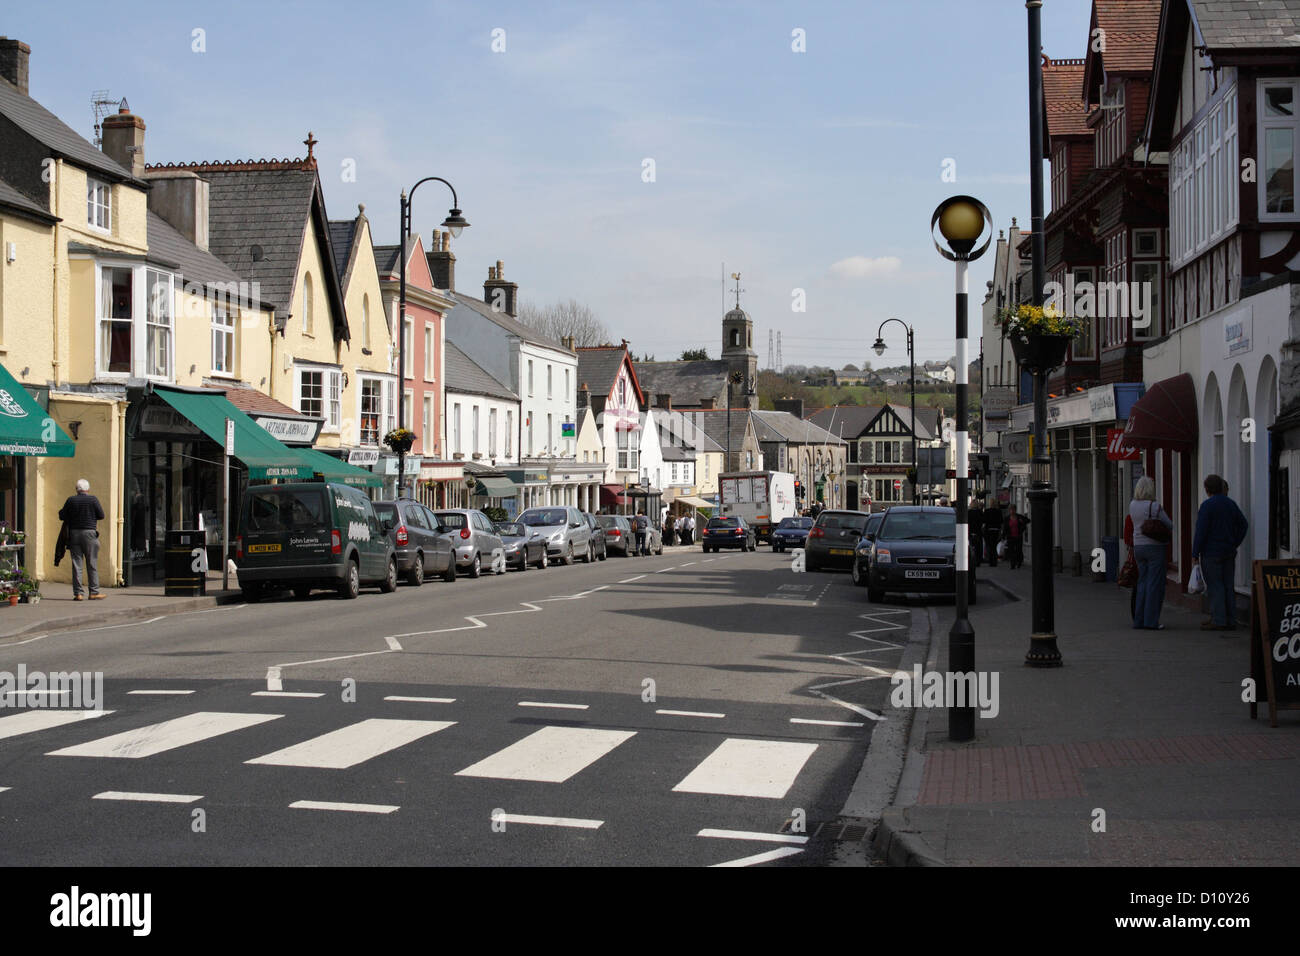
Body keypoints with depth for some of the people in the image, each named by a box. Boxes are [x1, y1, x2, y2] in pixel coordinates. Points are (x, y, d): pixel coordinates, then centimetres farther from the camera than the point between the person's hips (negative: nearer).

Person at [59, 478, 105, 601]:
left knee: (77, 564, 4)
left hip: (74, 534, 2)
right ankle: (94, 592, 4)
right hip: (89, 533, -2)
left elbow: (61, 516, 3)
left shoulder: (71, 500, 0)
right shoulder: (93, 499, -4)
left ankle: (78, 593, 2)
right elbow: (101, 516, -1)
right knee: (92, 564, 4)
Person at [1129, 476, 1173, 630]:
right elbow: (1169, 525, -3)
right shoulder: (1155, 507, -15)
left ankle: (1139, 620, 10)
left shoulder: (1132, 505, 3)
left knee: (1143, 584, 11)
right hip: (1155, 547, -6)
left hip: (1139, 547, 6)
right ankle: (1151, 621, -5)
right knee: (1155, 585, -3)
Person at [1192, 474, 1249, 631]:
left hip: (1211, 552, -7)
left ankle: (1218, 620, -7)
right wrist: (1234, 544, 15)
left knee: (1215, 586, -5)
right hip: (1228, 553, 7)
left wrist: (1195, 553, -10)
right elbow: (1244, 524, 14)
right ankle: (1230, 619, 10)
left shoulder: (1208, 505, -13)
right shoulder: (1231, 504, 9)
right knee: (1228, 586, 9)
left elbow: (1201, 530, -15)